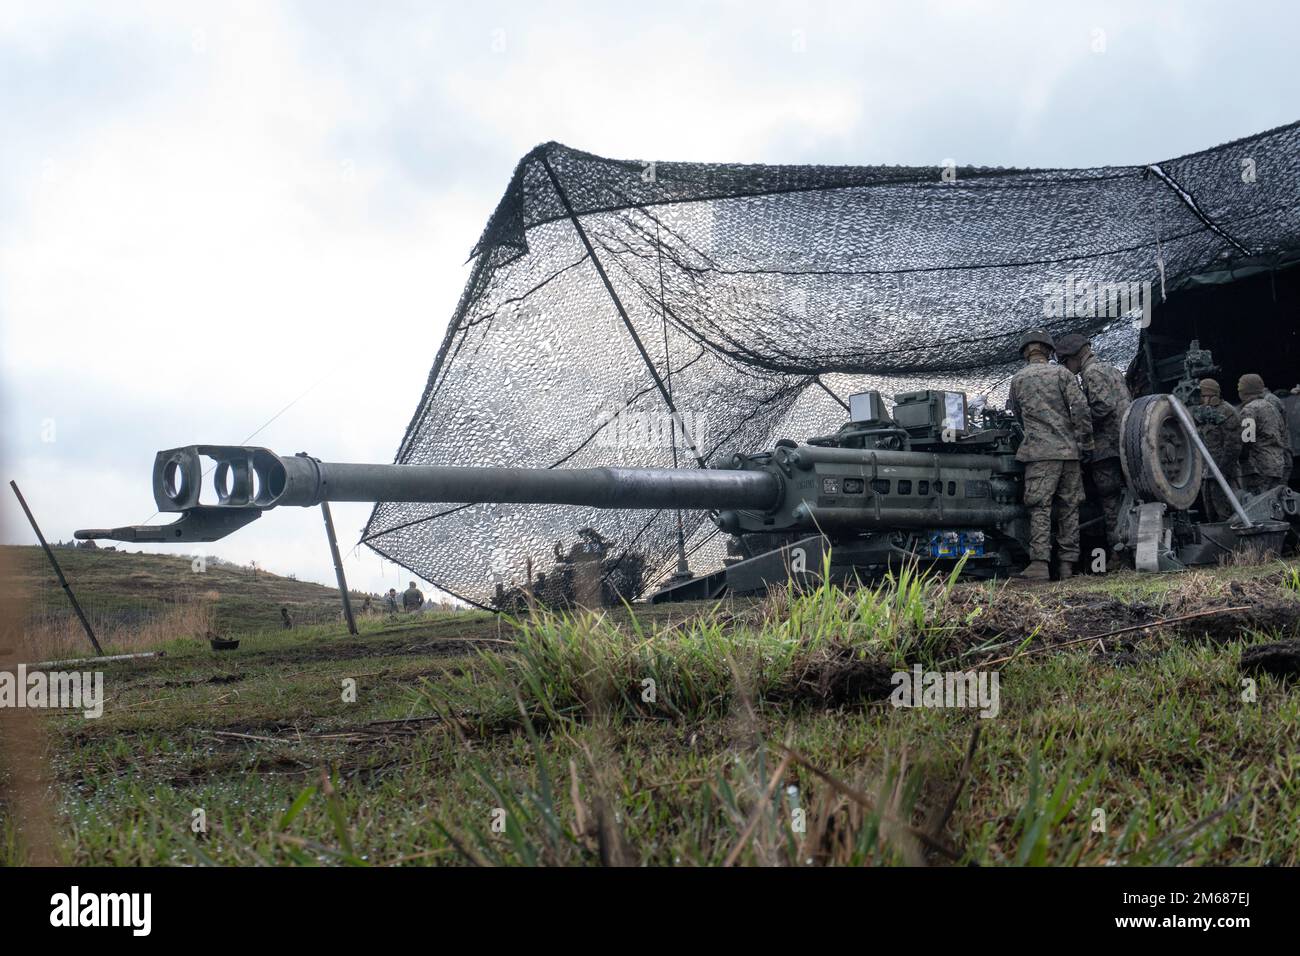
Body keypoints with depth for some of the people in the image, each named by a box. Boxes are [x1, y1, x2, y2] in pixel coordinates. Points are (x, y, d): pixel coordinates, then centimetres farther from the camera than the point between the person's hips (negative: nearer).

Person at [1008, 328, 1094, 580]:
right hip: (1069, 450, 1)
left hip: (1039, 451, -1)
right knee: (1069, 508, 7)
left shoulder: (1017, 379, 9)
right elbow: (1081, 409, -4)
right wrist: (1086, 443, 3)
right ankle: (1067, 564, 8)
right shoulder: (1062, 373, 5)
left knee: (1039, 507, -5)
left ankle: (1039, 564, -15)